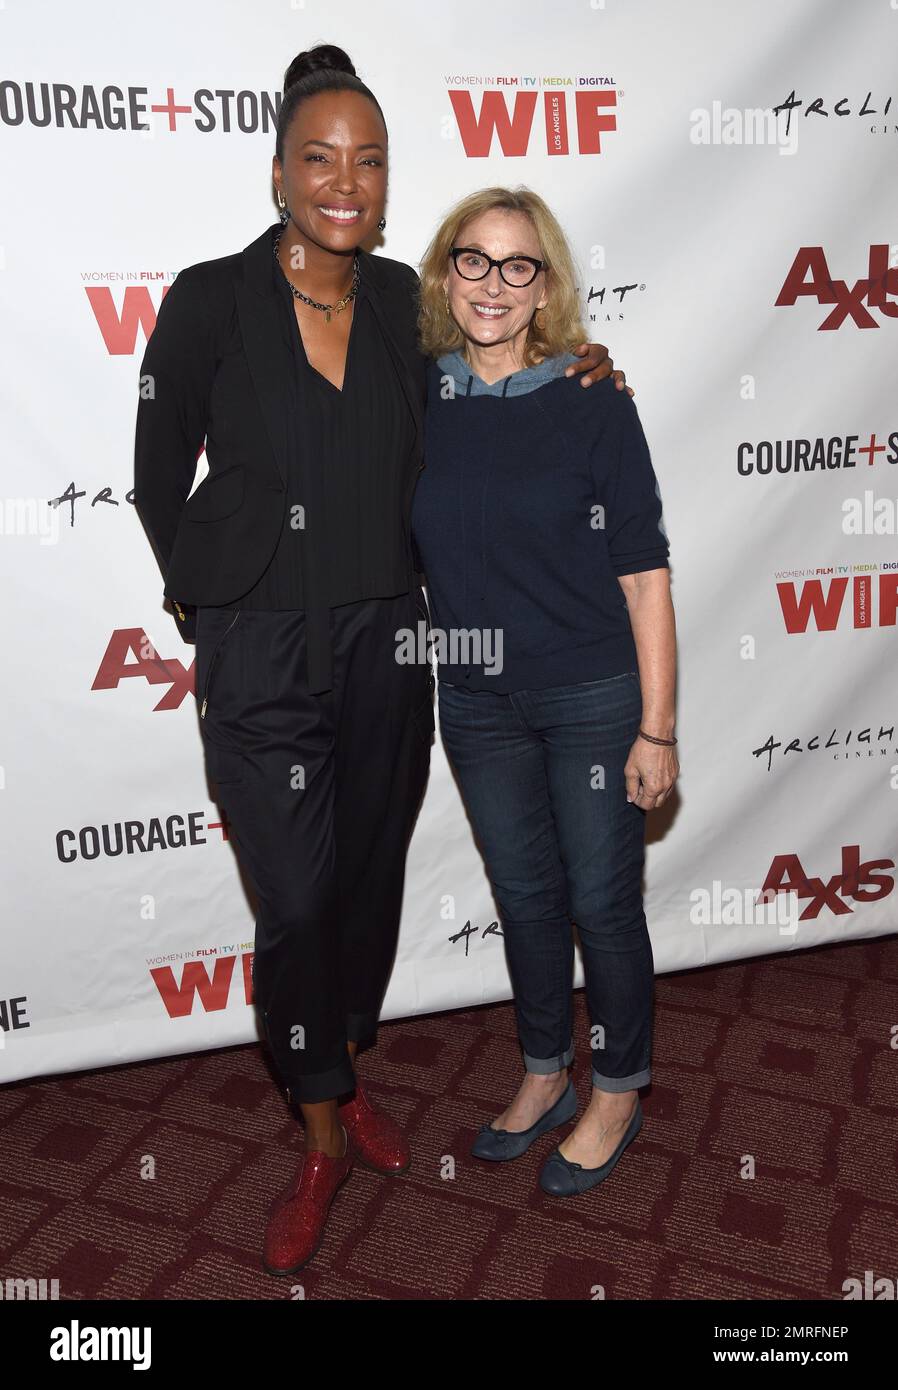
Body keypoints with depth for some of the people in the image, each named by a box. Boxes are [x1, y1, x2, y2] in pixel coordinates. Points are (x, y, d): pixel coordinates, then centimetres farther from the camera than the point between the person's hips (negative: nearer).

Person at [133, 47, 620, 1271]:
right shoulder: (211, 300, -7)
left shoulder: (402, 298, 4)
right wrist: (211, 598, 0)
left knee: (372, 880, 15)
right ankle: (324, 1141, 26)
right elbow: (159, 481, 0)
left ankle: (352, 1077, 41)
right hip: (260, 657, -3)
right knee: (296, 905, 2)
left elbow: (443, 430, 19)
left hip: (385, 641, 4)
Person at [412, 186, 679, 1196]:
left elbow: (644, 576, -9)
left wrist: (656, 727, -11)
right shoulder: (415, 403, 0)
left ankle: (617, 1095, 33)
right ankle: (544, 1076, 40)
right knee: (524, 896, 17)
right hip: (476, 705, 4)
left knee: (602, 902, 8)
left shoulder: (593, 406, -9)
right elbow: (398, 561, 9)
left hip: (593, 699, -3)